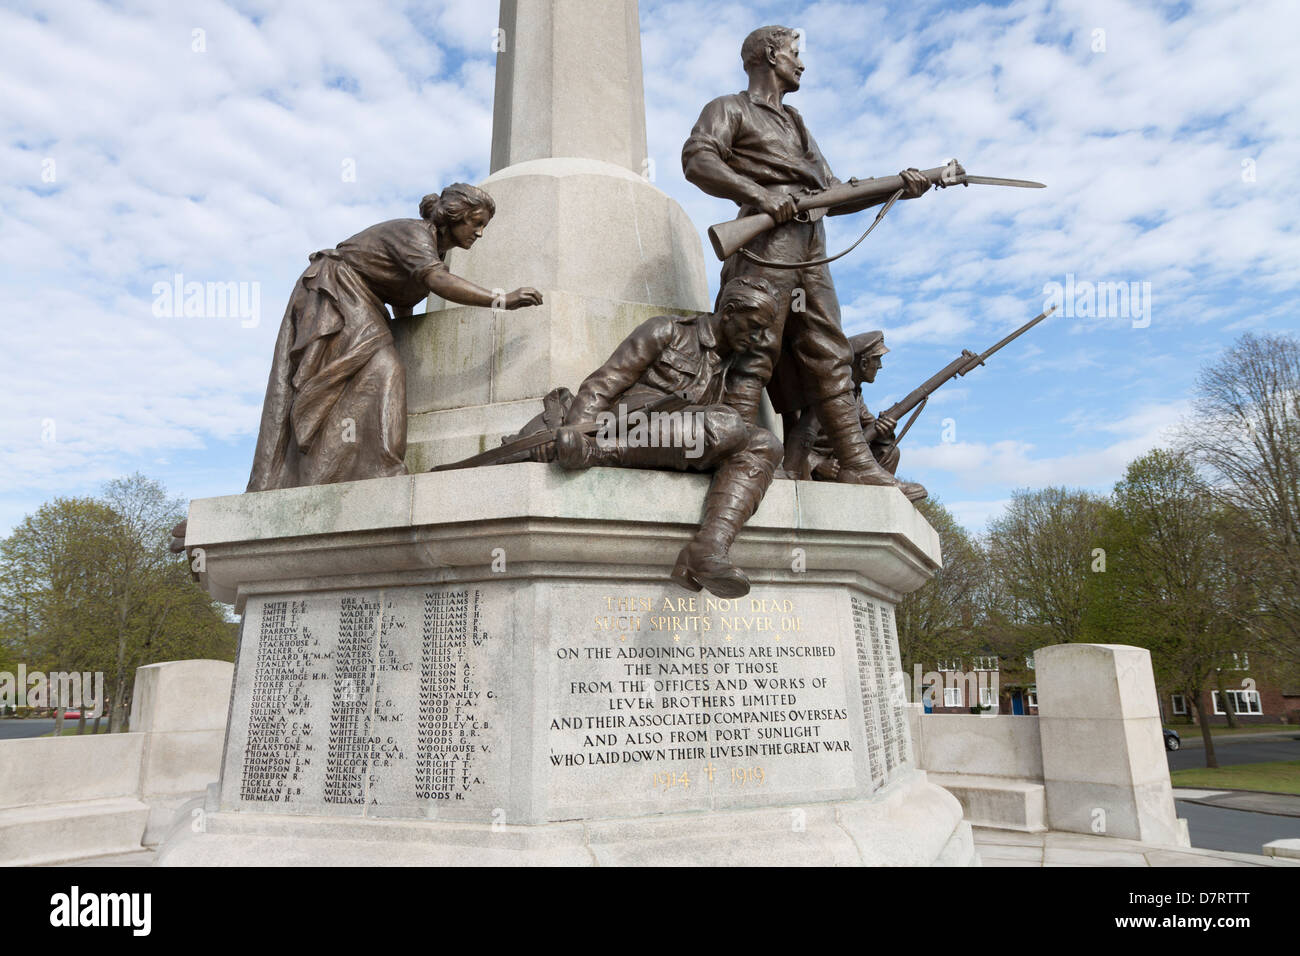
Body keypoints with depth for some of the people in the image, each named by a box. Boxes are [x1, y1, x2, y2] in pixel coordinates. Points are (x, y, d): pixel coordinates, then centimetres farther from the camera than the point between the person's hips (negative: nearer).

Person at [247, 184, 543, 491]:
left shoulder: (435, 248, 10)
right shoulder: (414, 233, -19)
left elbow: (402, 304, 16)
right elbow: (437, 280, -39)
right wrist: (502, 300, -43)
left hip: (354, 306, 9)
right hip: (331, 294, -9)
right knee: (379, 372, -23)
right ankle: (380, 470, -31)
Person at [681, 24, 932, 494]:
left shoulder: (796, 124, 35)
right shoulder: (730, 109, 12)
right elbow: (697, 159, -9)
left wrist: (896, 188, 19)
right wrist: (759, 193, -21)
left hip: (811, 246, 7)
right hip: (768, 239, -7)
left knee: (829, 356, 0)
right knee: (756, 349, -17)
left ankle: (856, 463, -1)